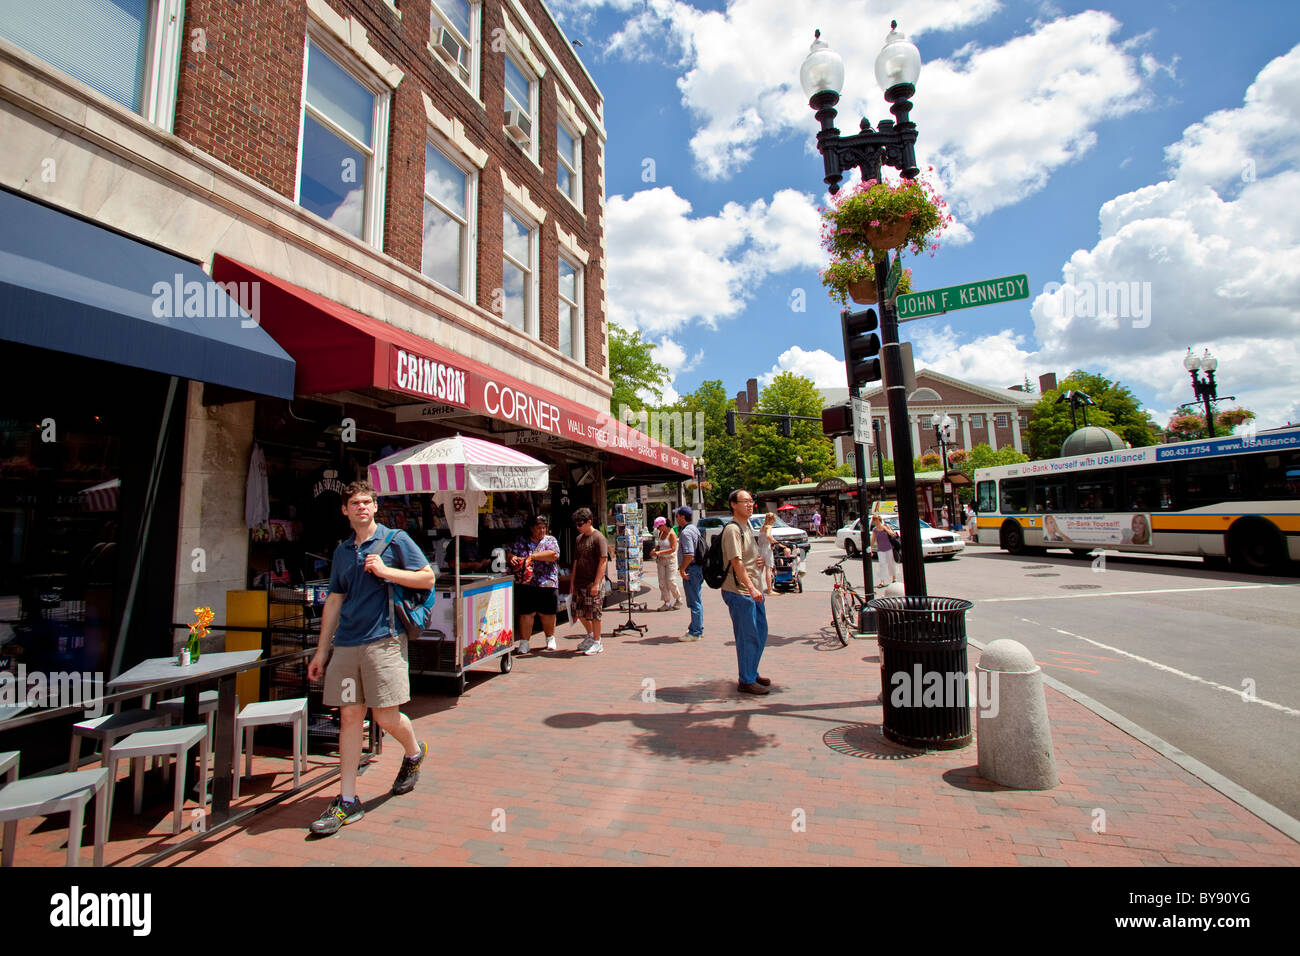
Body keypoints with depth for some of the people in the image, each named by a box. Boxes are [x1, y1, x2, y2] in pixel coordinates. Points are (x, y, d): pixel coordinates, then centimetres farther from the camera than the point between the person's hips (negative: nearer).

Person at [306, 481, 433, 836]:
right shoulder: (342, 551, 16)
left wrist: (385, 571, -12)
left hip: (383, 639, -5)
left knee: (386, 716, -4)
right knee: (349, 717, 6)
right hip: (346, 644, 5)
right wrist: (321, 651, 16)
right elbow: (334, 601, 18)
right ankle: (347, 801, 16)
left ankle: (414, 753, 28)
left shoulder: (395, 540, 0)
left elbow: (428, 578, -3)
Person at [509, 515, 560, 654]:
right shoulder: (522, 541, 12)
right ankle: (524, 643, 7)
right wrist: (512, 558, -12)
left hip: (547, 584, -1)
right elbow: (511, 553, 13)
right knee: (526, 613, -1)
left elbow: (553, 555, -13)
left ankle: (550, 638, 27)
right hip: (525, 584, 1)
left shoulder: (550, 540, 4)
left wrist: (532, 556, -16)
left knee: (547, 613, 7)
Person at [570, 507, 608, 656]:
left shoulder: (598, 538, -10)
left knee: (593, 613, -1)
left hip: (592, 582, -7)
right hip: (580, 582, 7)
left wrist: (596, 583, -19)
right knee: (580, 612, 13)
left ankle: (597, 643, 12)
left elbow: (603, 561, -15)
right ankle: (590, 635, 35)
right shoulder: (579, 539, 13)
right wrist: (572, 582, 15)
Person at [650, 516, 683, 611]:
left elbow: (673, 549, -18)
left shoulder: (671, 534, -13)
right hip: (661, 560, 7)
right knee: (662, 582, 1)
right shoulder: (660, 533, 9)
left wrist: (660, 552, -23)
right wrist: (655, 549, -1)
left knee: (671, 581, -6)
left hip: (670, 560, -7)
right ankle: (667, 603, 8)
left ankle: (678, 600, 15)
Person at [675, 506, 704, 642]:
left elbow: (689, 555, -25)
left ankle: (694, 633, 1)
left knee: (694, 602, -5)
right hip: (699, 568, 10)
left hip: (691, 569, -10)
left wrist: (682, 569, -17)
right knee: (697, 601, 16)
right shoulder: (694, 528, 14)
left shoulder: (686, 532, -17)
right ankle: (699, 629, 26)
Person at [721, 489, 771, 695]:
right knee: (748, 637, -2)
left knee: (760, 633, 17)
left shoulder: (747, 527, 16)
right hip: (740, 592, -10)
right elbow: (736, 562, -24)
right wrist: (751, 588, -28)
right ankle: (746, 681, 10)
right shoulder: (732, 529, -15)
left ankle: (752, 674, 31)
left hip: (753, 590, 10)